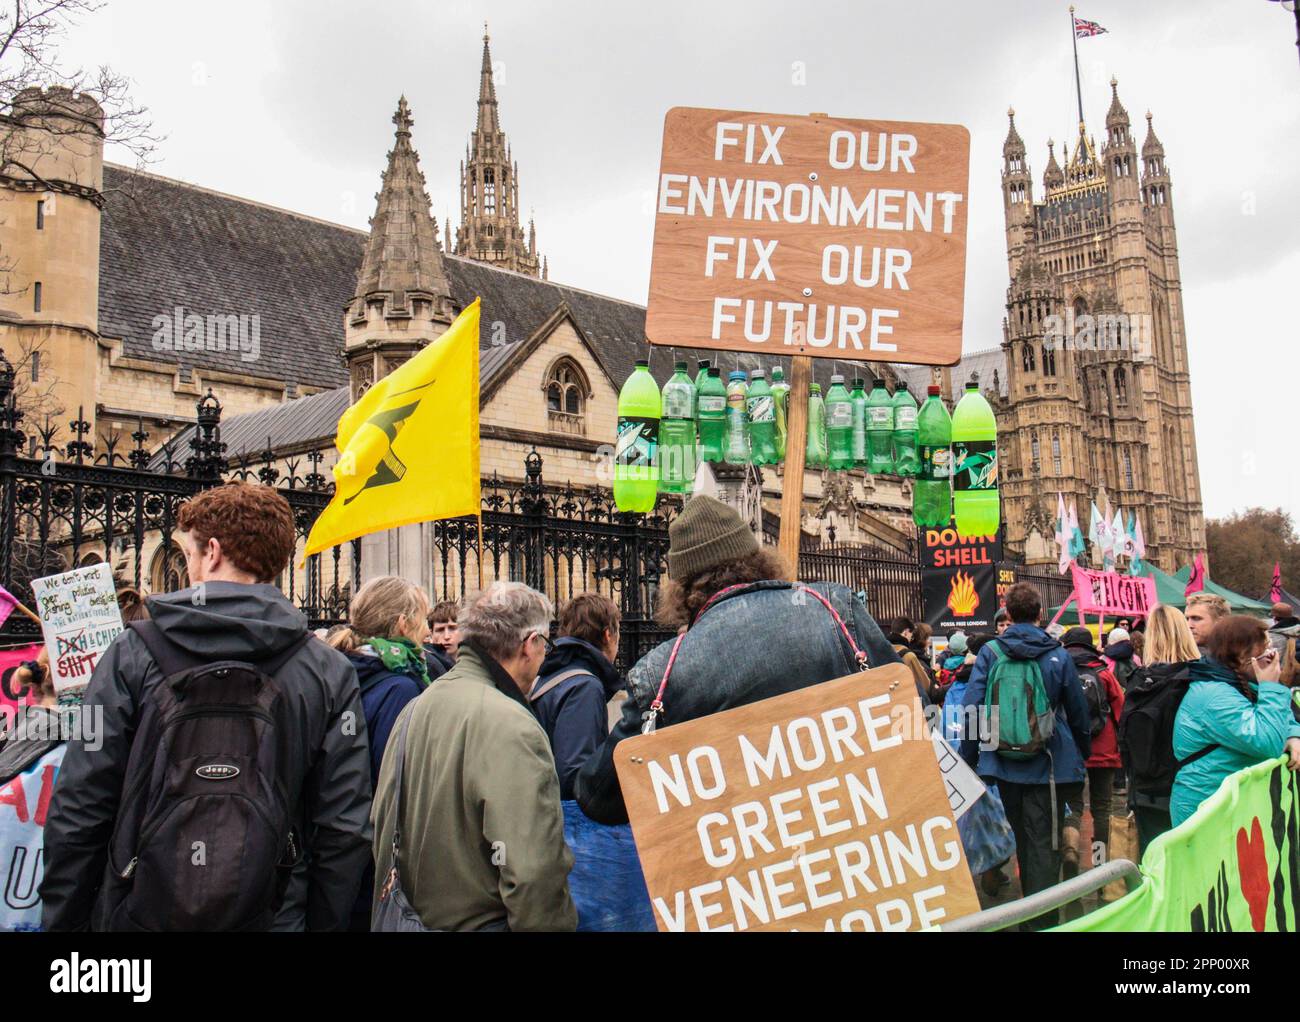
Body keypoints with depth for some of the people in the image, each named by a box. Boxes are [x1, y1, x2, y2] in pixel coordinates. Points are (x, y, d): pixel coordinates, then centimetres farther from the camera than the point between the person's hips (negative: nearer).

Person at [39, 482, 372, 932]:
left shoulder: (132, 654, -7)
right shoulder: (331, 673, -5)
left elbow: (77, 813, -7)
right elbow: (344, 831, -6)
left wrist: (62, 919, 4)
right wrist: (323, 923, 5)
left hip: (139, 913, 0)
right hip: (269, 916, 1)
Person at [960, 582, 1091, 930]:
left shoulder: (990, 653, -5)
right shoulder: (1057, 655, -6)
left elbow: (971, 707, -10)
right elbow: (1078, 712, 3)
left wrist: (969, 759, 0)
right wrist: (1084, 753, 20)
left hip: (1004, 763, 2)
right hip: (1046, 763, -2)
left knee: (1023, 841, 17)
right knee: (1043, 848, 1)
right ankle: (1042, 922, -3)